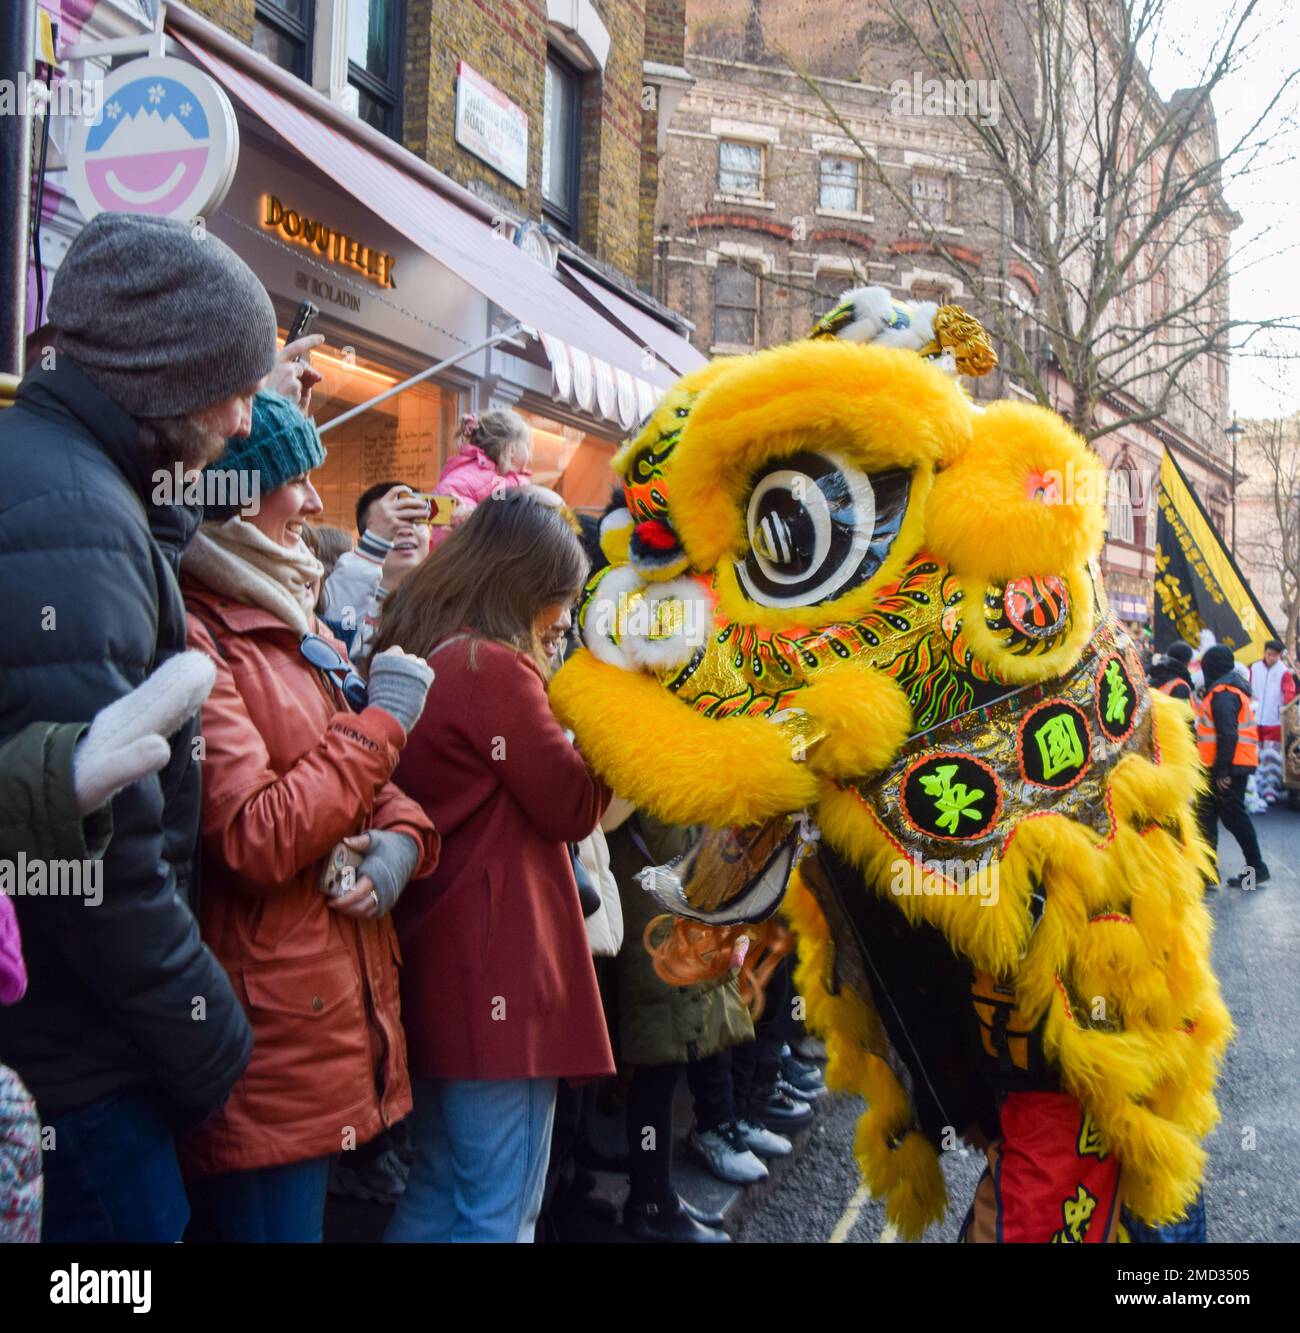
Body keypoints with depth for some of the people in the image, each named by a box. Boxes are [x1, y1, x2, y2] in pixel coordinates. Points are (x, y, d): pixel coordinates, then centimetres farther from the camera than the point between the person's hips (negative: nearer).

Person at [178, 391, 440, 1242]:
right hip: (273, 1036, -9)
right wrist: (380, 720, -13)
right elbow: (256, 839, -23)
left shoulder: (296, 624, 14)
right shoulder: (194, 637, -16)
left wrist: (403, 837, -6)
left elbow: (365, 780, 17)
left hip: (347, 1006, 9)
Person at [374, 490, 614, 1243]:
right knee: (499, 1212, 3)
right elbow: (576, 807, -8)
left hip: (429, 967, 9)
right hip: (498, 970, -9)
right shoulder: (495, 667, -16)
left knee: (437, 1191, 20)